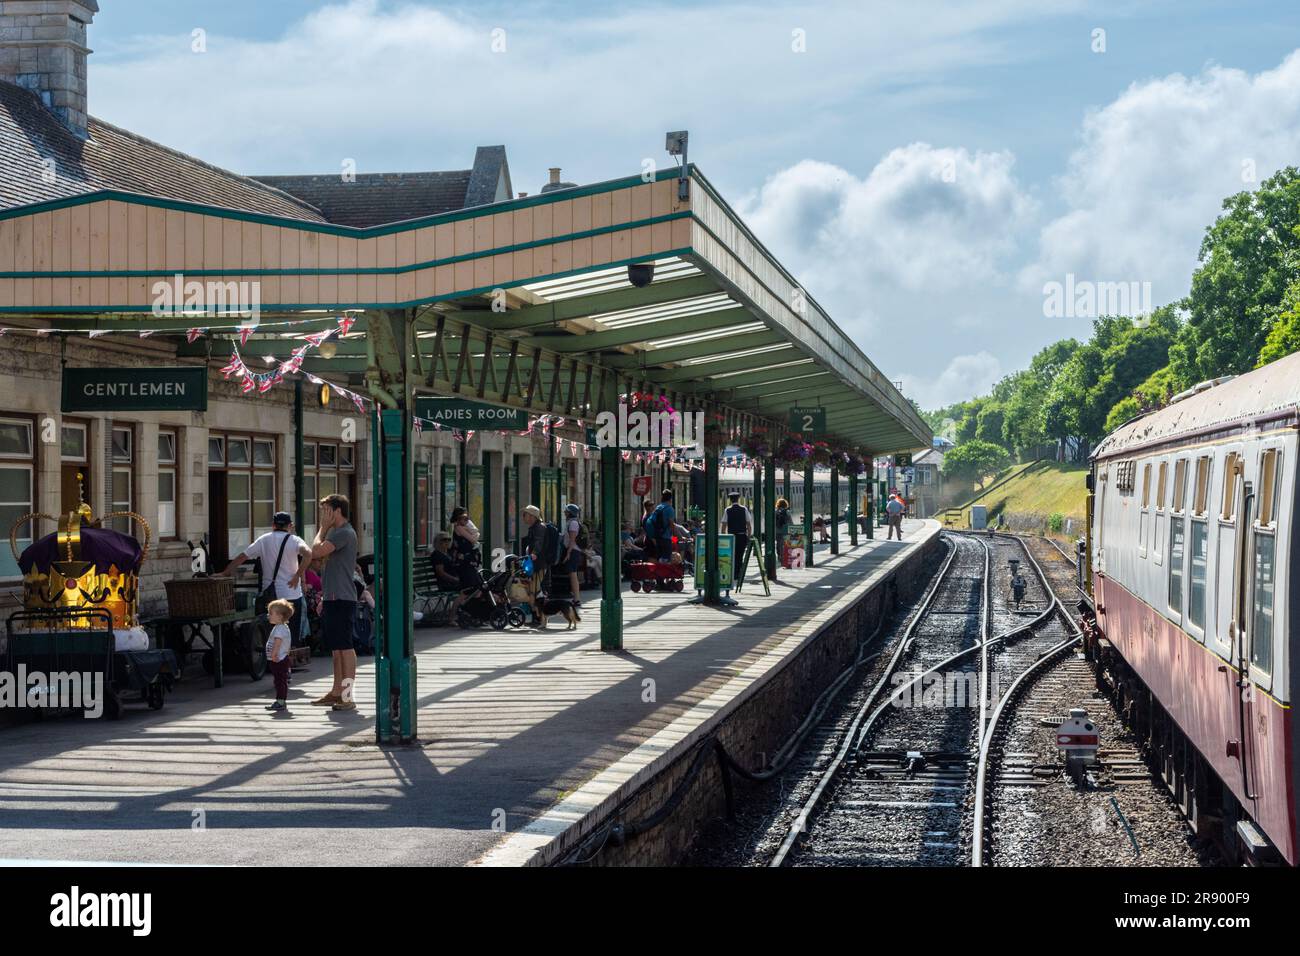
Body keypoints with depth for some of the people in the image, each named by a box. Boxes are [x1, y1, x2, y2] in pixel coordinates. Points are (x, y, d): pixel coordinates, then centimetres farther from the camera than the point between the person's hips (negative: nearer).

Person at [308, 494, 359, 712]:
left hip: (342, 599, -11)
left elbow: (317, 551, -22)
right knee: (336, 648, 14)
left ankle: (347, 696, -10)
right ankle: (337, 693, 20)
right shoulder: (337, 533, 20)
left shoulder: (344, 533, -13)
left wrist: (323, 528, -7)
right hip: (333, 598, 11)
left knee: (345, 647, -10)